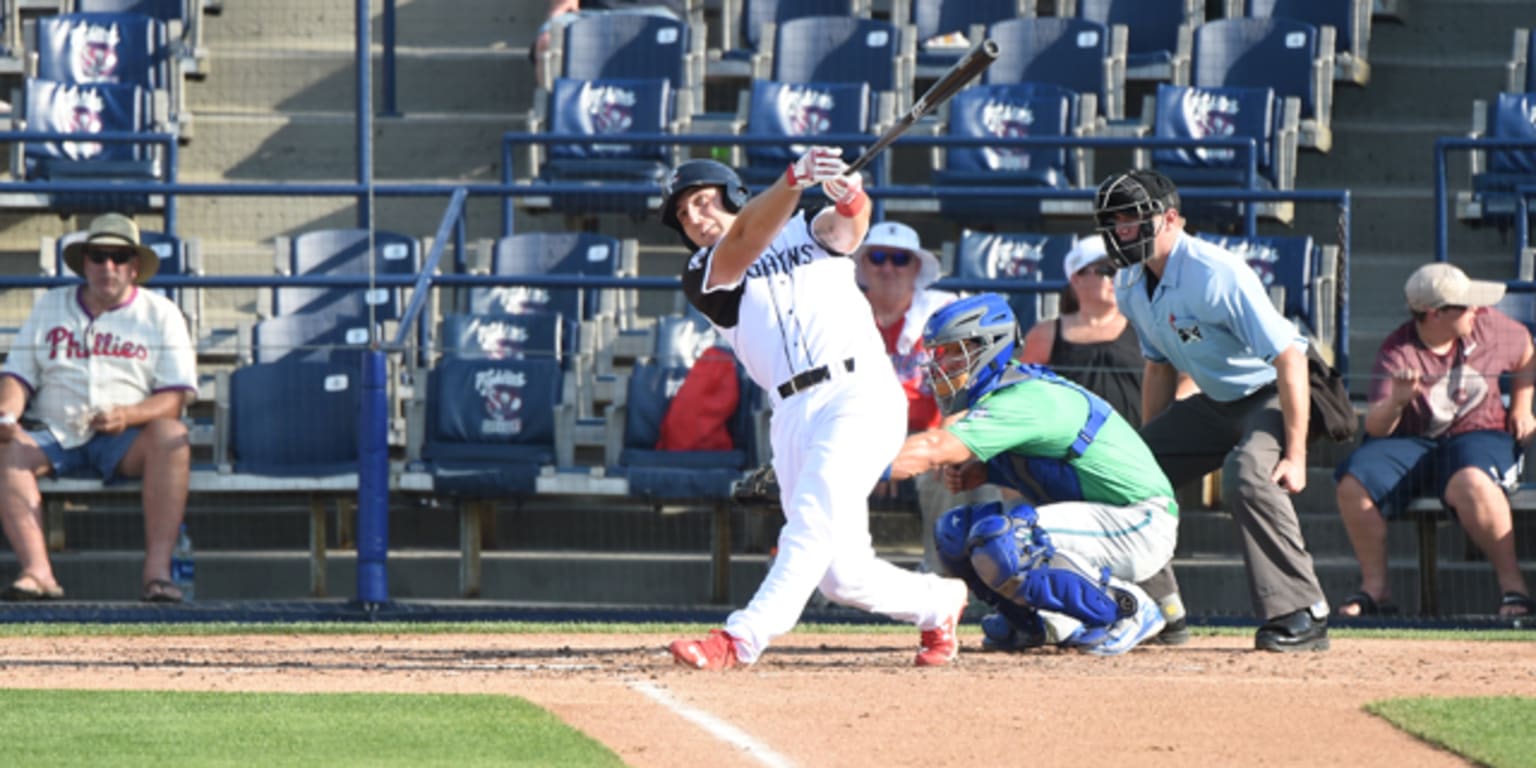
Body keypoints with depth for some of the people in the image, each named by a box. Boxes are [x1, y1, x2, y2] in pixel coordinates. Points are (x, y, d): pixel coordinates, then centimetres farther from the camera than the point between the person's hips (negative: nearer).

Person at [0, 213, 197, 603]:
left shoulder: (160, 313, 9)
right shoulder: (50, 306, 17)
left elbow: (176, 398, -1)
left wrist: (128, 415, -21)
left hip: (125, 440, -2)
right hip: (53, 436, 2)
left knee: (171, 436, -33)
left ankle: (157, 570, -39)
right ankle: (38, 571, -40)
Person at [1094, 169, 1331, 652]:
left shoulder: (1215, 275, -27)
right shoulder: (1131, 286, -1)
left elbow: (1289, 357, -28)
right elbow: (1159, 365, 15)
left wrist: (1295, 454, -32)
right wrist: (1146, 446, 13)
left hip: (1272, 396, -9)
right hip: (1215, 405, 9)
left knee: (1249, 478, -34)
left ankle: (1302, 616, -30)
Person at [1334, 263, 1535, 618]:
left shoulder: (1487, 325, -3)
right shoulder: (1396, 353, -11)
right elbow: (1376, 429, -18)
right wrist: (1396, 403, -39)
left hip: (1480, 435, -1)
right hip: (1413, 443, 1)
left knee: (1471, 483, -38)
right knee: (1354, 482, -26)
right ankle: (1375, 587, -8)